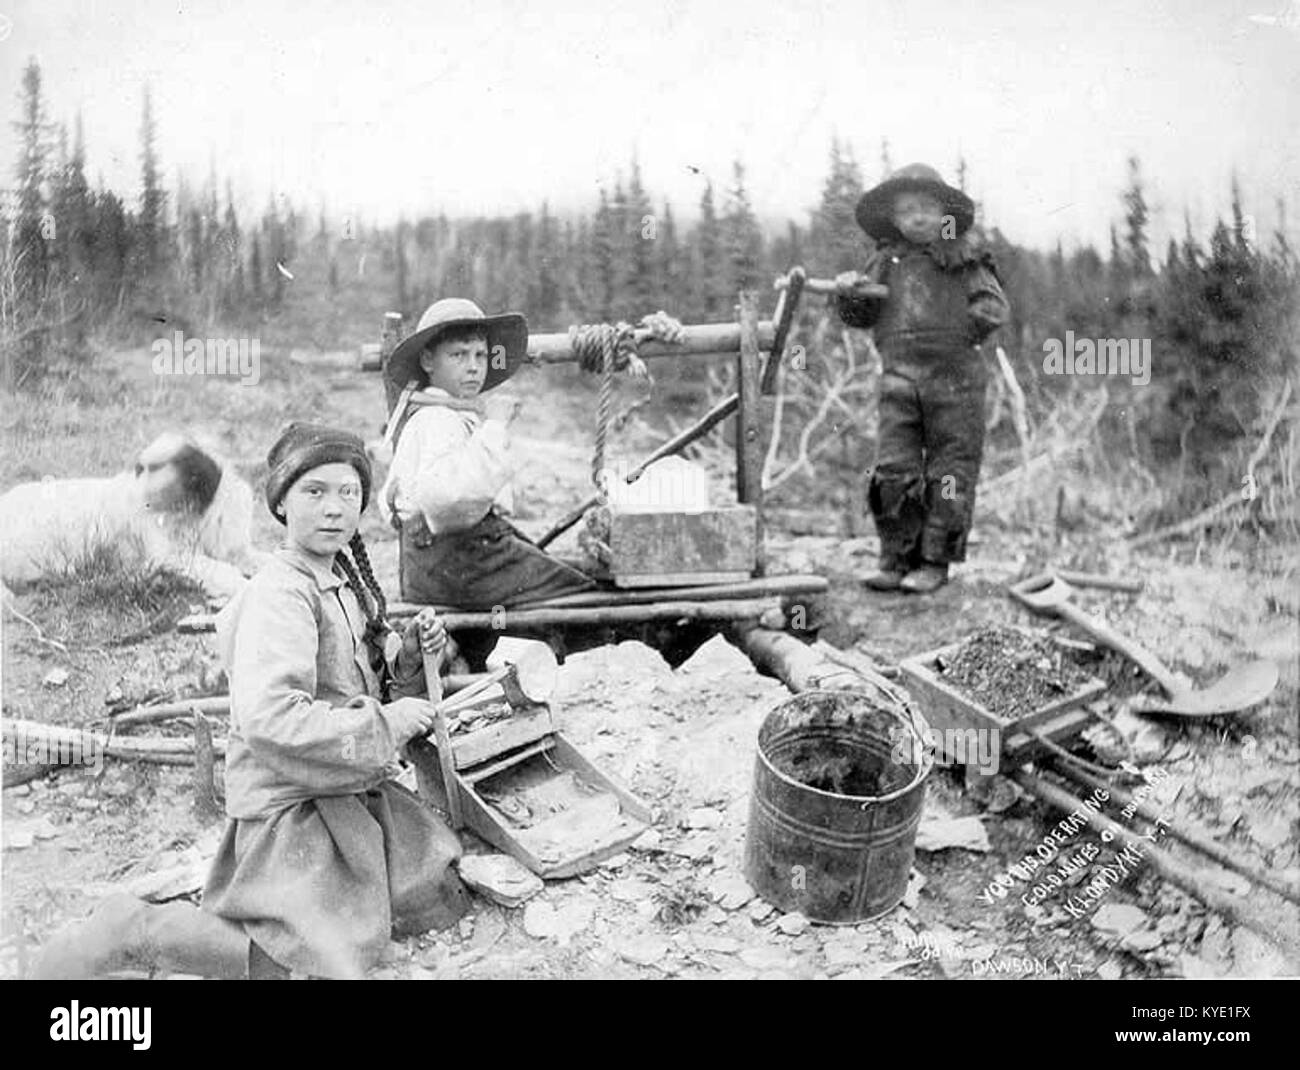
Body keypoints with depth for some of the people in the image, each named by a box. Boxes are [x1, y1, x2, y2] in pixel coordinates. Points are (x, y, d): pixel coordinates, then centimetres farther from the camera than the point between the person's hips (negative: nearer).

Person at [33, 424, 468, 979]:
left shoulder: (344, 574, 5)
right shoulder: (280, 595, -23)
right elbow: (267, 719, -35)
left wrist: (408, 651, -4)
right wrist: (384, 723, -26)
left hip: (345, 788, 9)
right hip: (290, 803, -9)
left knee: (432, 897, 18)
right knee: (327, 957, -4)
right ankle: (129, 931, 5)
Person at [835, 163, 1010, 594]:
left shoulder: (964, 258, 5)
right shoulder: (886, 260, 13)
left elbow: (995, 306, 1)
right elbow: (860, 317, 15)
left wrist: (969, 324, -15)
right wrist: (848, 292, -4)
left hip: (954, 379, -2)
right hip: (899, 379, 2)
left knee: (949, 473, 2)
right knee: (892, 470, -3)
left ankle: (935, 562, 11)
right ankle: (897, 559, 8)